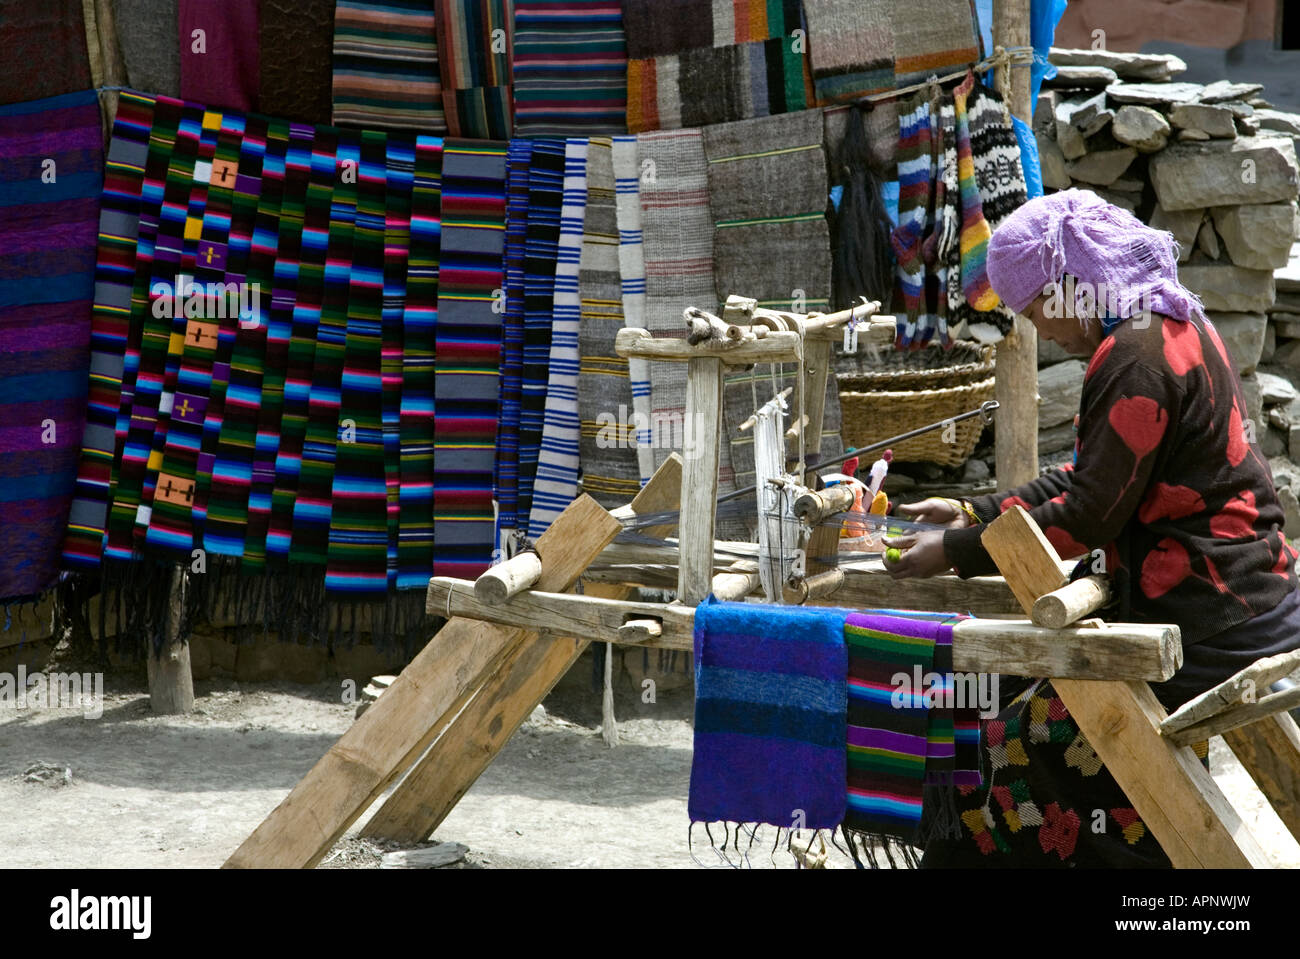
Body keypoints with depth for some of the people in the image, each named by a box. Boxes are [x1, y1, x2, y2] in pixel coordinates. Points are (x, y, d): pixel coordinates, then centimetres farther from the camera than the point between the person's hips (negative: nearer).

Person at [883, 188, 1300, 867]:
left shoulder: (1137, 358, -17)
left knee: (1022, 744, -9)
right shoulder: (1175, 325, 14)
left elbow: (1091, 512, -18)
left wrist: (957, 551, -10)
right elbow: (1097, 475, 20)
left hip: (1206, 628, -10)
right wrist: (976, 514, 18)